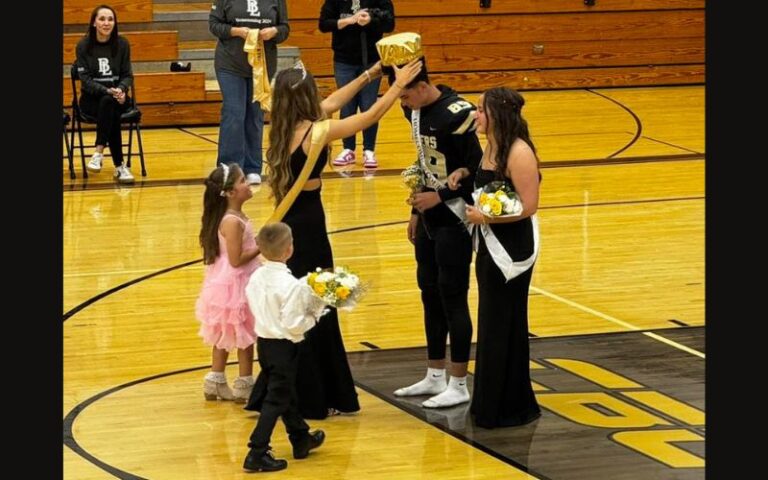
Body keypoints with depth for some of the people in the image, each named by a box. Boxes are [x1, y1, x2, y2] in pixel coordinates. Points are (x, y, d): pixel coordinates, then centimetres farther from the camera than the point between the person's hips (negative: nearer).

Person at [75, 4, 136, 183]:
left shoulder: (122, 44, 3)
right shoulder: (83, 46, -3)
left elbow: (127, 75, 4)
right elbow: (85, 79, -8)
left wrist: (121, 89, -19)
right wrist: (107, 91, -25)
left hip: (117, 96, 2)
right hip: (91, 99, -2)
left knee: (109, 104, -35)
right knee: (110, 110, -35)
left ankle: (99, 153, -38)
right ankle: (119, 165, -39)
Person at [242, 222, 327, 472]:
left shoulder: (256, 278, -2)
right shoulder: (292, 285, -23)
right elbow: (293, 325, -24)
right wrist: (314, 316, -6)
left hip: (264, 341, 8)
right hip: (284, 346, -8)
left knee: (286, 392, 23)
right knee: (276, 400, -1)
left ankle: (301, 439, 41)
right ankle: (257, 453, -4)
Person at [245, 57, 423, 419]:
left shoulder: (285, 129, 4)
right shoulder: (314, 132, -18)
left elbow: (333, 102, 17)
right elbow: (371, 116, -10)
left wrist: (372, 73, 20)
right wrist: (398, 84, 2)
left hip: (290, 224, 8)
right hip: (307, 227, -8)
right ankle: (311, 399, 6)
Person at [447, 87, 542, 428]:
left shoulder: (518, 153, -20)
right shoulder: (491, 148, 7)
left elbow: (528, 206, -22)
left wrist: (485, 217, -21)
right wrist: (463, 174, 2)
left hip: (512, 251, -9)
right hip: (490, 245, 9)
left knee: (504, 327, -1)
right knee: (490, 324, 16)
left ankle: (511, 408, 10)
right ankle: (489, 403, 26)